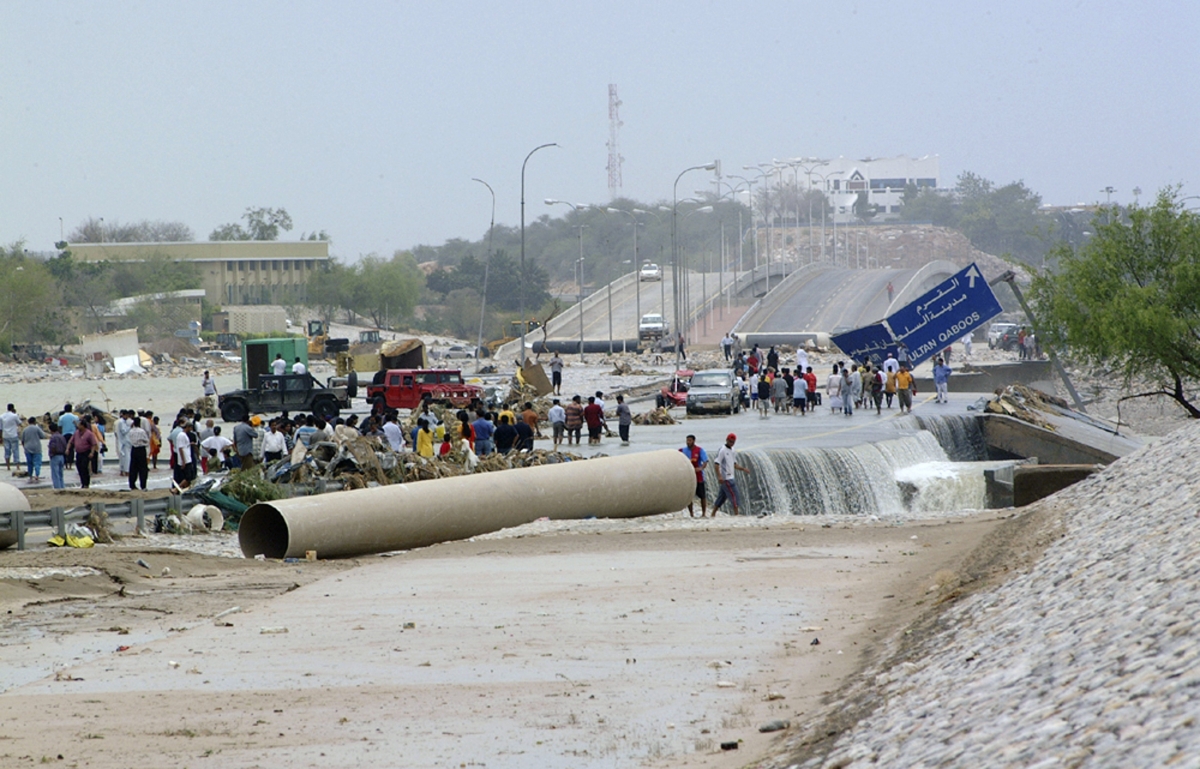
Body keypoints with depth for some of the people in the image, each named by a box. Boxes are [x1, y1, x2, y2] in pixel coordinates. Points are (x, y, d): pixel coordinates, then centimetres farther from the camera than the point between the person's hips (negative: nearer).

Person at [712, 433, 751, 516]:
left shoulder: (732, 451, 17)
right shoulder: (722, 450, -11)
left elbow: (734, 464, 23)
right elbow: (717, 464, -17)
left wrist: (743, 469, 6)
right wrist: (719, 476, -27)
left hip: (730, 477, 9)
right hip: (725, 478, -9)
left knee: (722, 496, 10)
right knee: (733, 494, -11)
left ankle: (713, 514, 14)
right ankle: (736, 514, -10)